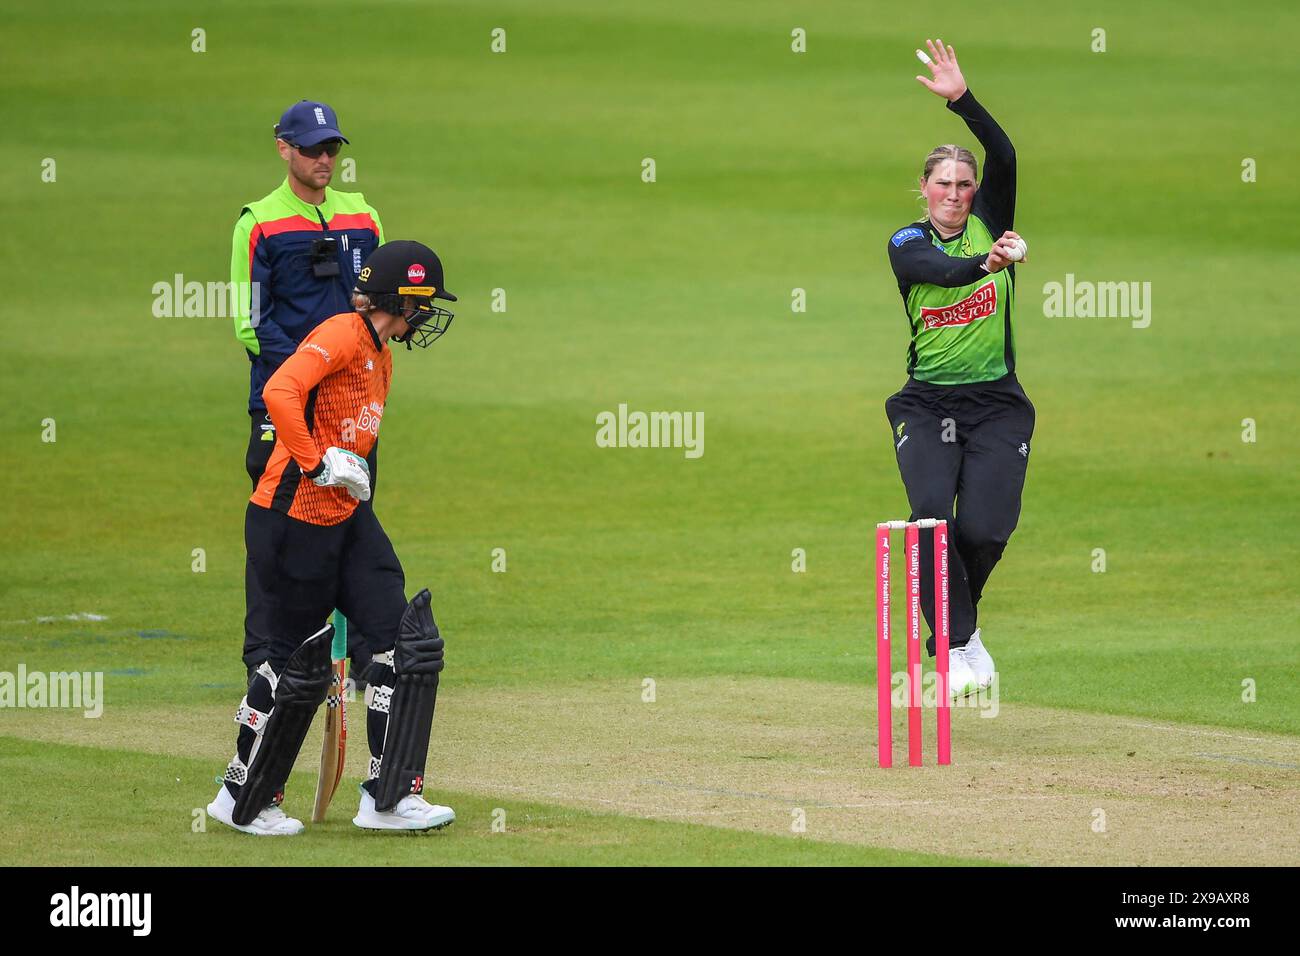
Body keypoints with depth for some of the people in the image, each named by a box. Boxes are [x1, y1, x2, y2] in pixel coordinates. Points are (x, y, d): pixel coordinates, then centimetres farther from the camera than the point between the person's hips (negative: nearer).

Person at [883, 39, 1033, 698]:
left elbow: (1004, 155, -12)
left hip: (996, 403, 1)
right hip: (928, 402, -1)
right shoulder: (906, 245, 0)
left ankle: (955, 611, 19)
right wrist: (986, 262, -45)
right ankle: (957, 643, -11)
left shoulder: (989, 221, 6)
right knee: (930, 509, -23)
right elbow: (941, 271, -23)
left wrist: (961, 99, -24)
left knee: (983, 527, -13)